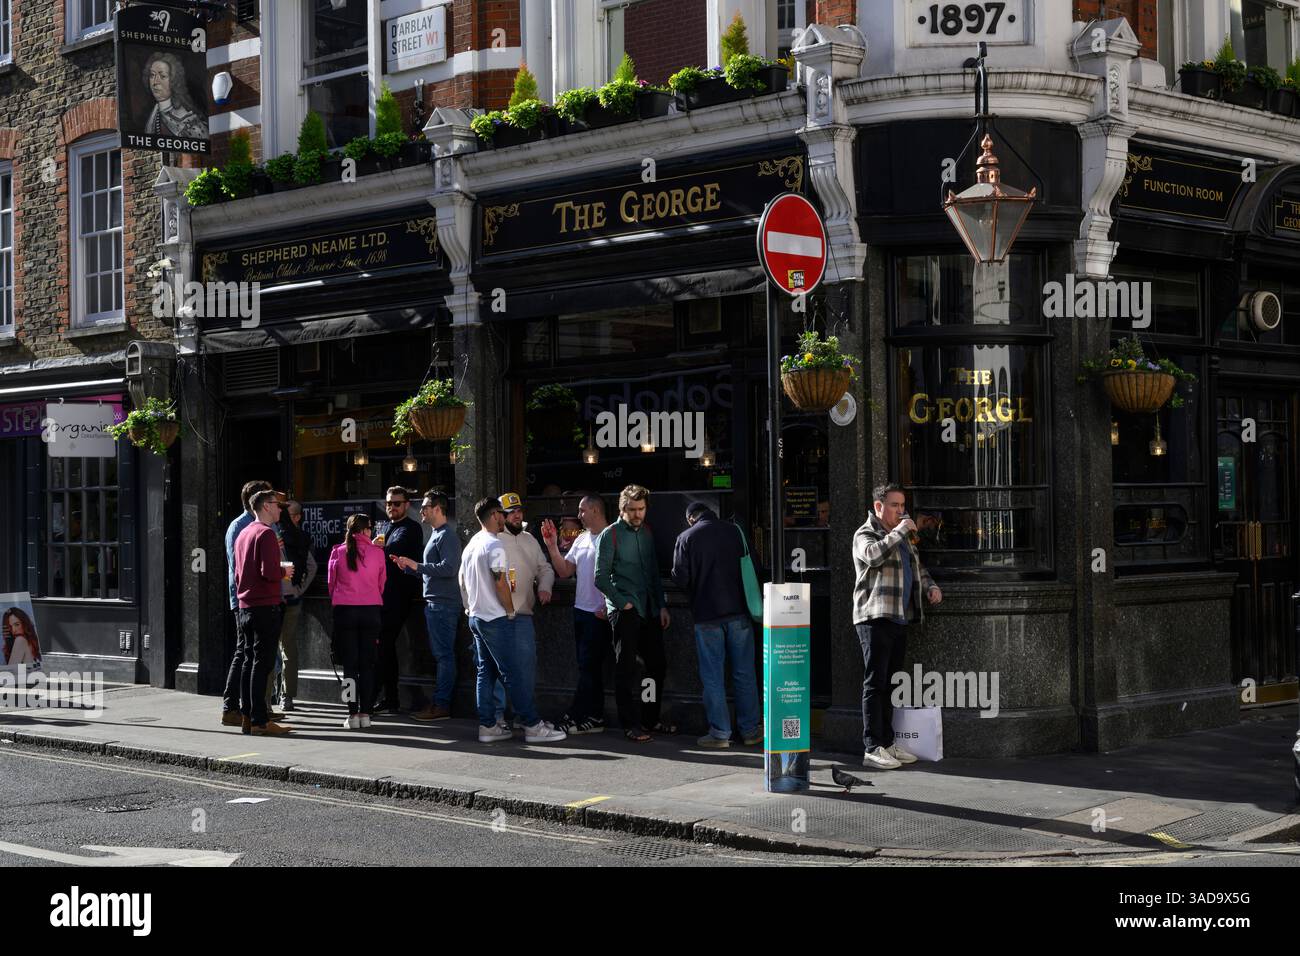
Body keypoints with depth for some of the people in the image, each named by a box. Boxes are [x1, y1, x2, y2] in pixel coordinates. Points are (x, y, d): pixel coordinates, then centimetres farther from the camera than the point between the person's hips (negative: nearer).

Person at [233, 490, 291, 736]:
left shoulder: (243, 533, 16)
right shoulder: (266, 533, -12)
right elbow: (270, 572, -21)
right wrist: (285, 571, -3)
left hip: (245, 606, 9)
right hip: (266, 606, -9)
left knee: (249, 661, 12)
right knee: (262, 663, -8)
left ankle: (247, 717, 14)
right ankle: (259, 721, -9)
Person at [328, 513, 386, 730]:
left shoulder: (338, 552, -1)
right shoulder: (377, 552, -1)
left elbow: (331, 582, 9)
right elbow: (382, 584, 9)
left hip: (344, 611, 0)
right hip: (371, 611, 0)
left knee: (349, 664, 3)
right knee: (367, 663, 6)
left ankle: (353, 714, -2)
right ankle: (365, 713, 5)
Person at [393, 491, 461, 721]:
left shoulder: (446, 536, -12)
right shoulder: (436, 534, 20)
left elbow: (449, 568, -24)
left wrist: (417, 566, -20)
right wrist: (408, 567, 13)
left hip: (443, 604, -10)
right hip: (434, 602, 10)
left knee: (443, 654, -8)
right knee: (439, 654, 13)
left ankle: (441, 705, -7)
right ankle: (439, 701, 18)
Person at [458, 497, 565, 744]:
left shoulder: (471, 545, 13)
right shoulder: (494, 545, -15)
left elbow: (462, 580, 21)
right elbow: (500, 583, -19)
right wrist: (511, 612, -8)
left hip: (476, 617, 9)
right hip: (496, 619, -9)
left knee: (486, 672, 10)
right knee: (514, 672, -7)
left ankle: (488, 726, 10)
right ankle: (533, 726, -6)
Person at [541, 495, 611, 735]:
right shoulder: (581, 540, 14)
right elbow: (564, 571, 15)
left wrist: (608, 608, -18)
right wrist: (552, 546, 4)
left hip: (600, 614, -9)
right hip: (581, 609, 9)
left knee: (588, 665, -4)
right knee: (590, 667, 12)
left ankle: (575, 716, 0)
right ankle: (594, 717, 17)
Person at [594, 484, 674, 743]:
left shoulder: (646, 533, 14)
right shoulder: (610, 535, -5)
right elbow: (601, 578, -6)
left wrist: (662, 605, 13)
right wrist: (622, 603, -12)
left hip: (649, 609, 6)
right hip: (624, 611, -6)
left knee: (657, 665, 8)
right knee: (626, 668, -3)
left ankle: (651, 720, 20)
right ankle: (631, 724, 1)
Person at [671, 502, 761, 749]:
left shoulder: (686, 538, -4)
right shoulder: (734, 531, 2)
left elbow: (680, 578, -5)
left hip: (706, 615, -2)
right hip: (739, 611, 2)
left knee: (712, 676, 5)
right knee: (744, 673, 10)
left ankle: (719, 733, 5)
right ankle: (750, 730, 14)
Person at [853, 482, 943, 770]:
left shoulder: (902, 537, 23)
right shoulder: (865, 534, -3)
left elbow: (917, 567, 35)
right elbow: (873, 554, -25)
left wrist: (930, 586, 17)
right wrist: (899, 532, -17)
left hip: (900, 617, 8)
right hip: (875, 618, -8)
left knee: (890, 683, 9)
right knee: (875, 683, -10)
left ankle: (887, 743, 13)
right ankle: (872, 748, -11)